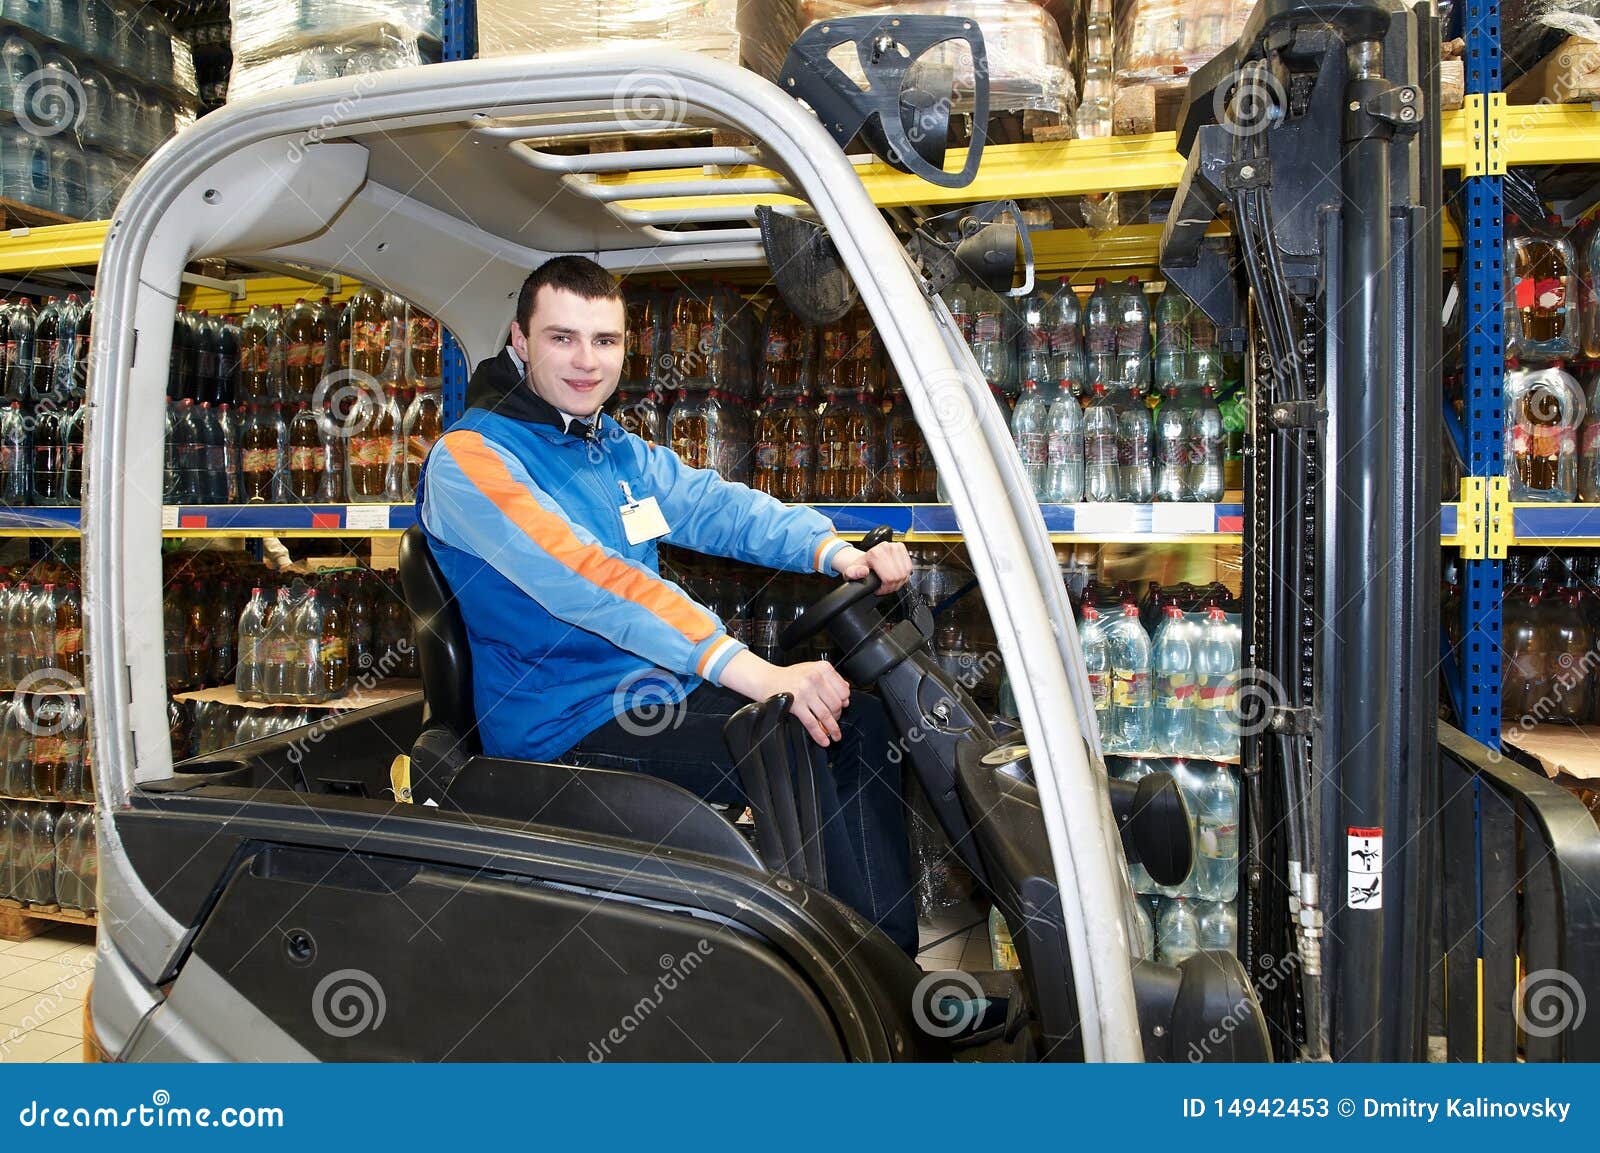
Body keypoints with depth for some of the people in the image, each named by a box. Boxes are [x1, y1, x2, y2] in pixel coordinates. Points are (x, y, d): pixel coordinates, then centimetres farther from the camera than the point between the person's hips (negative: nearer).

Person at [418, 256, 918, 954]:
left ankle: (893, 961, 1)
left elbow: (716, 506, 2)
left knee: (859, 717, -2)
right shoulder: (469, 459, -14)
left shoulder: (623, 454, 15)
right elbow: (590, 582, -28)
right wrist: (751, 672, -38)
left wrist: (833, 550, -19)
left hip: (663, 688, 9)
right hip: (564, 730, -8)